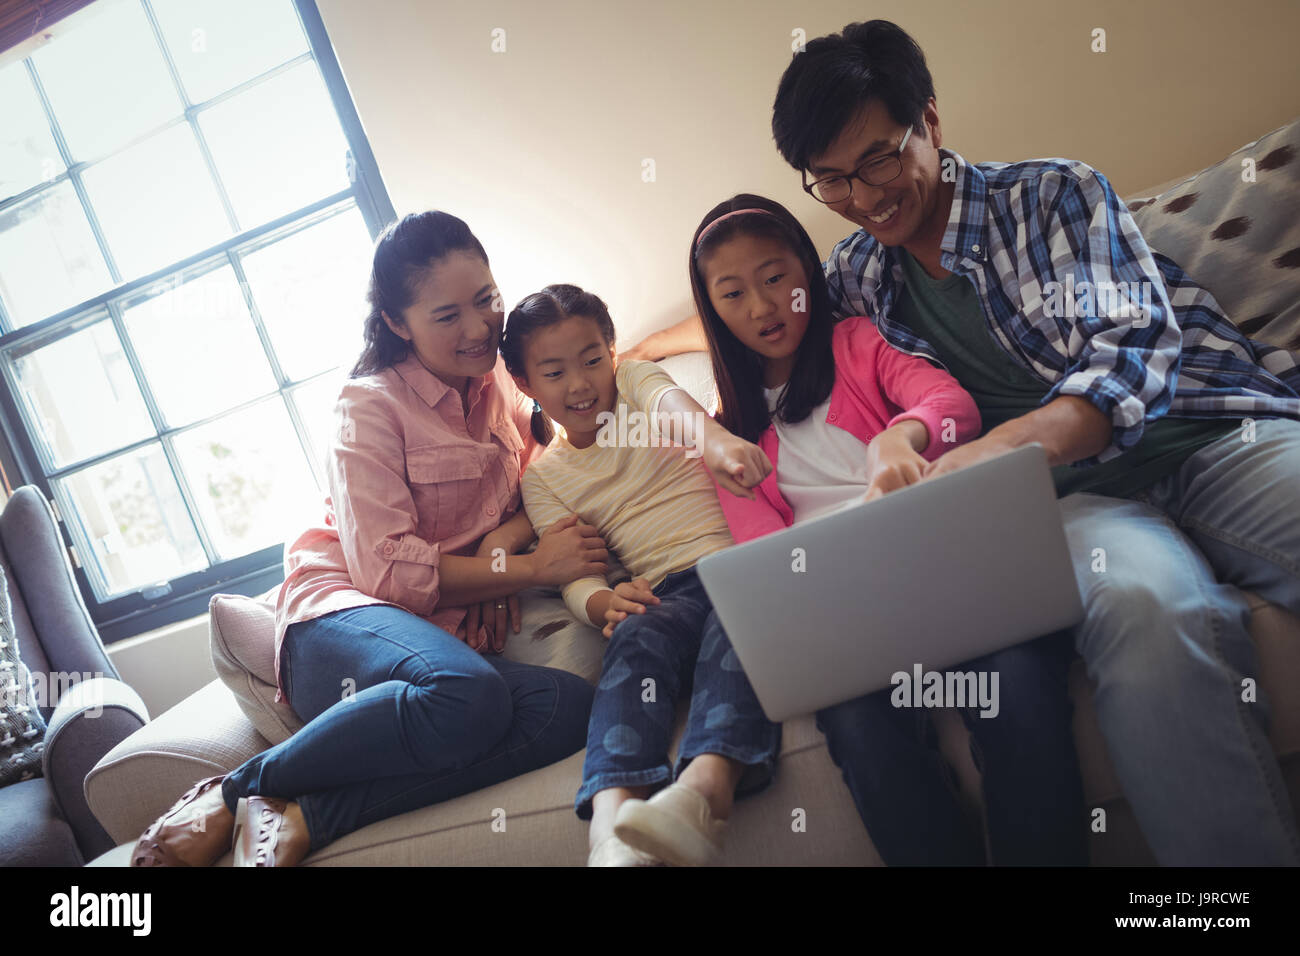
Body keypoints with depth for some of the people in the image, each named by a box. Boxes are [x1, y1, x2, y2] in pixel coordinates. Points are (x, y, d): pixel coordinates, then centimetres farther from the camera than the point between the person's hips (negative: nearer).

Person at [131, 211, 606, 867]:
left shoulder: (500, 384, 15)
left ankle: (301, 819, -24)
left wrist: (508, 534, -9)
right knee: (470, 696, -39)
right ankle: (231, 792, -16)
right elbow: (388, 568, -12)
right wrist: (530, 567, -15)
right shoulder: (372, 405, -3)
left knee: (571, 707, -28)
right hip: (344, 616, -5)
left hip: (453, 635, 5)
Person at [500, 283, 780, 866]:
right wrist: (603, 602, -22)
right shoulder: (542, 478, 17)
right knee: (637, 634, -34)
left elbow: (674, 405, -12)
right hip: (667, 591, 1)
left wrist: (719, 443, -39)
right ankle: (613, 820, -53)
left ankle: (704, 786, -57)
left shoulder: (637, 383, 14)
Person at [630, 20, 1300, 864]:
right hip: (1082, 489, 1)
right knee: (1141, 606, -38)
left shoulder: (1053, 194, 5)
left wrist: (1012, 442, -30)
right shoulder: (860, 272, 18)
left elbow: (1136, 347, -11)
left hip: (1227, 426, 0)